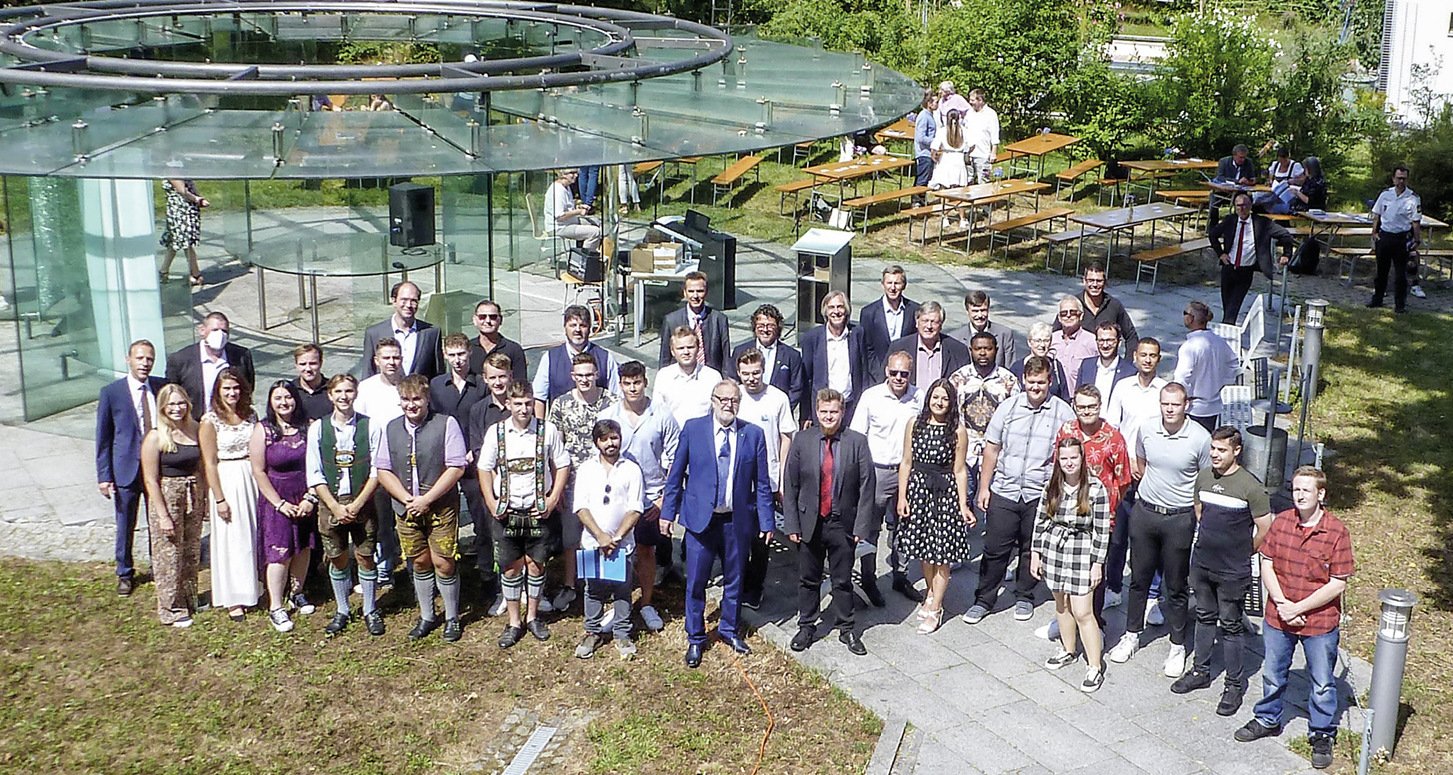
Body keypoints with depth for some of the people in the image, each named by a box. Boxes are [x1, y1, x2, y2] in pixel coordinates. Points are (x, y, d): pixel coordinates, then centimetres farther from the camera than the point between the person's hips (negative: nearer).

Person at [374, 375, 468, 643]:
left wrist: (426, 500, -15)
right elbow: (383, 471, 6)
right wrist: (408, 500, -9)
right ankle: (426, 616, 27)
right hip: (406, 508, 4)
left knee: (443, 563, -3)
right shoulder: (391, 429, 6)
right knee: (420, 563, 12)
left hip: (441, 507, -4)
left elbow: (456, 468, -12)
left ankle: (452, 618, 15)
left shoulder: (446, 424, -8)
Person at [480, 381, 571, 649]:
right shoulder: (496, 432, -2)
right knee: (511, 567, 6)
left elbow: (562, 466, 3)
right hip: (507, 511, 0)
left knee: (536, 564, 8)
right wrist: (492, 504, -3)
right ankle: (514, 622, 19)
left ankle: (532, 616, 26)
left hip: (539, 511, 0)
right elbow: (485, 470, 6)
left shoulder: (548, 430, -4)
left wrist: (552, 501, -5)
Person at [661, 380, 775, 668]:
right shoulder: (692, 429, -1)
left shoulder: (753, 434, 1)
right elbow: (676, 474, 4)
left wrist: (766, 521, 2)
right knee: (696, 582, 2)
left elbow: (762, 482, 4)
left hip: (737, 521, 1)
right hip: (701, 518, -1)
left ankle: (730, 630, 34)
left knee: (734, 580, 14)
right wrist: (668, 511, 1)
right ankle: (695, 639, 18)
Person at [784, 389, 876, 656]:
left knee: (843, 581, 10)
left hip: (843, 524, -1)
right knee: (808, 580, 12)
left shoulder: (858, 442, -4)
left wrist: (861, 526, -8)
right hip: (809, 523, 1)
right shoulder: (802, 441, -1)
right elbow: (790, 486, 1)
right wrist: (791, 525, -4)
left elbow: (866, 487, -4)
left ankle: (846, 629, 24)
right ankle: (806, 627, 27)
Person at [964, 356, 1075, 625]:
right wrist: (984, 487, 5)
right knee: (995, 549, 3)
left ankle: (1024, 597, 30)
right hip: (1003, 491, 1)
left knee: (1032, 550, 11)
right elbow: (992, 448, 7)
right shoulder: (1008, 407, 3)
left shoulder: (1062, 412, -2)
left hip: (1040, 495, -1)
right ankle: (983, 600, 15)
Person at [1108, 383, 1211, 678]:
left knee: (1176, 585, 7)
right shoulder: (1147, 430, -3)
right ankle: (1132, 635, 29)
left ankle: (1177, 646, 20)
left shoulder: (1200, 438, -14)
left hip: (1180, 519, -3)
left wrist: (1200, 519, -5)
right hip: (1144, 512, 3)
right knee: (1139, 578, 14)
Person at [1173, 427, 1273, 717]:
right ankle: (1200, 671, 33)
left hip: (1232, 572, -5)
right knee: (1204, 618, 19)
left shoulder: (1251, 486, -17)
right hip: (1201, 563, 5)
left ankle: (1235, 685, 16)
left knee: (1231, 626, 4)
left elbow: (1264, 528, -10)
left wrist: (1242, 553, 0)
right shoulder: (1203, 477, 1)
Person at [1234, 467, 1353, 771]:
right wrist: (1281, 603, -13)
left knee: (1322, 684, 11)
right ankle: (1268, 721, 42)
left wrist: (1298, 608, -17)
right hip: (1278, 619, 4)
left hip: (1320, 623, -4)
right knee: (1272, 675, 21)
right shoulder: (1281, 522, -4)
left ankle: (1322, 735, 31)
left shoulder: (1337, 532, -16)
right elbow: (1267, 564, 0)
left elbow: (1338, 584, -16)